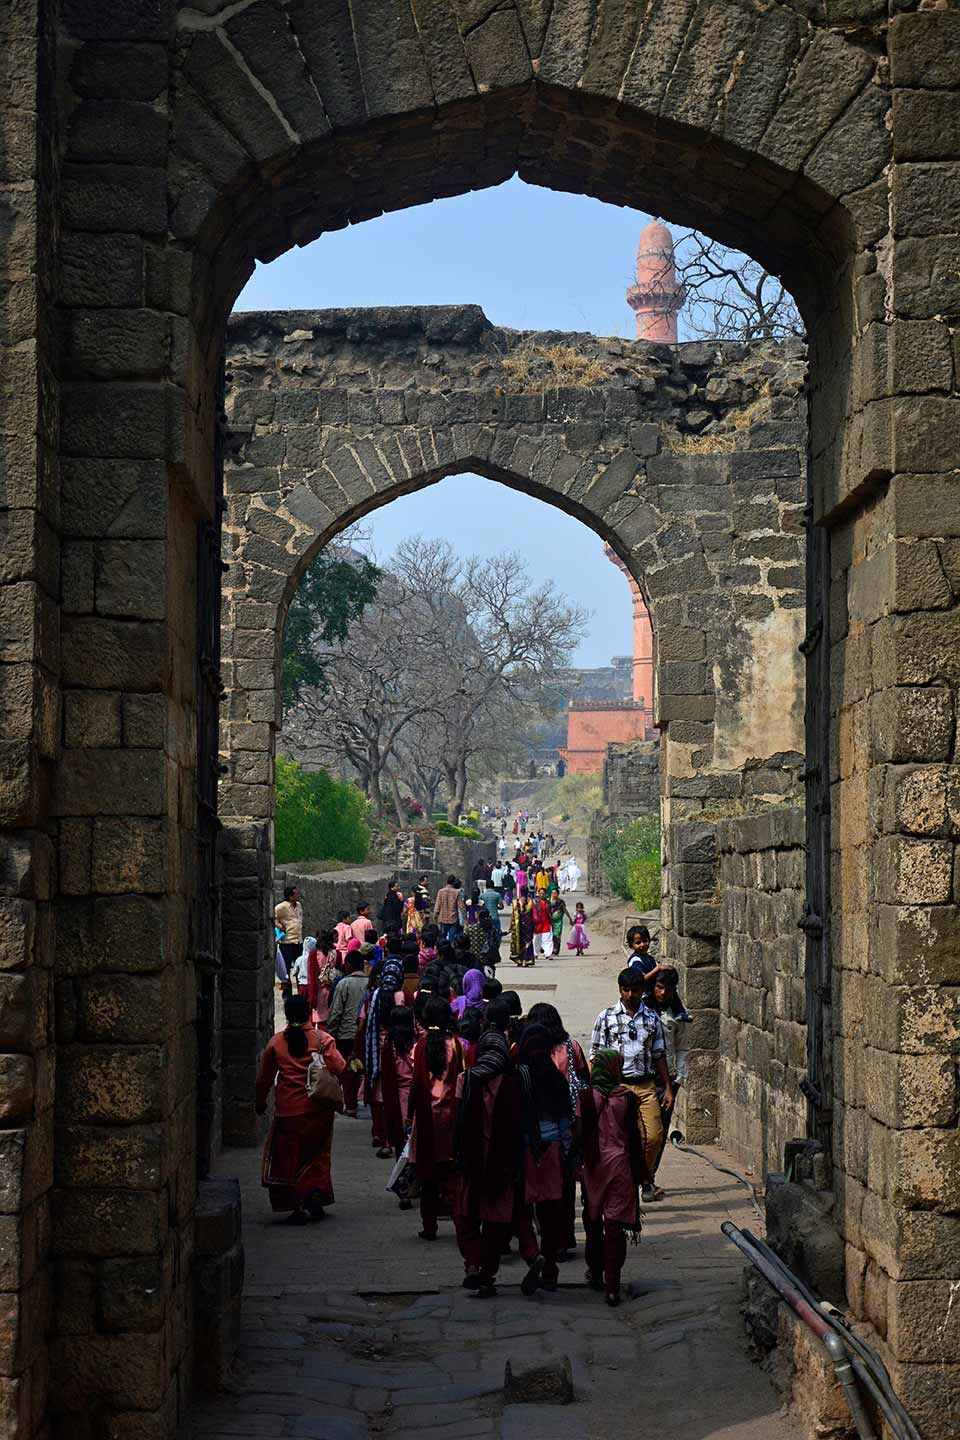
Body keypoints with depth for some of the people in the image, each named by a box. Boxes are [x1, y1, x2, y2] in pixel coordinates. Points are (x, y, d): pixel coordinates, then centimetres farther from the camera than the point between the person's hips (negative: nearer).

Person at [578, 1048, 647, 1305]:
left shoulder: (585, 1096, -3)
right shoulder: (626, 1097, -5)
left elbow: (580, 1133, -5)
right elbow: (634, 1135, -1)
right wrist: (640, 1170, 7)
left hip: (593, 1164, 1)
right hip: (620, 1162, -1)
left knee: (593, 1221, 18)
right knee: (615, 1223, -2)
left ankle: (596, 1275, 29)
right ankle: (612, 1286, -7)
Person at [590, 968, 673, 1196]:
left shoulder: (652, 1018, 10)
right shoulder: (606, 1017, 3)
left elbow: (659, 1056, 15)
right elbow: (596, 1056, 3)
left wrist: (668, 1088, 11)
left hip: (646, 1085, 2)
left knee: (654, 1135, -8)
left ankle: (646, 1179, 14)